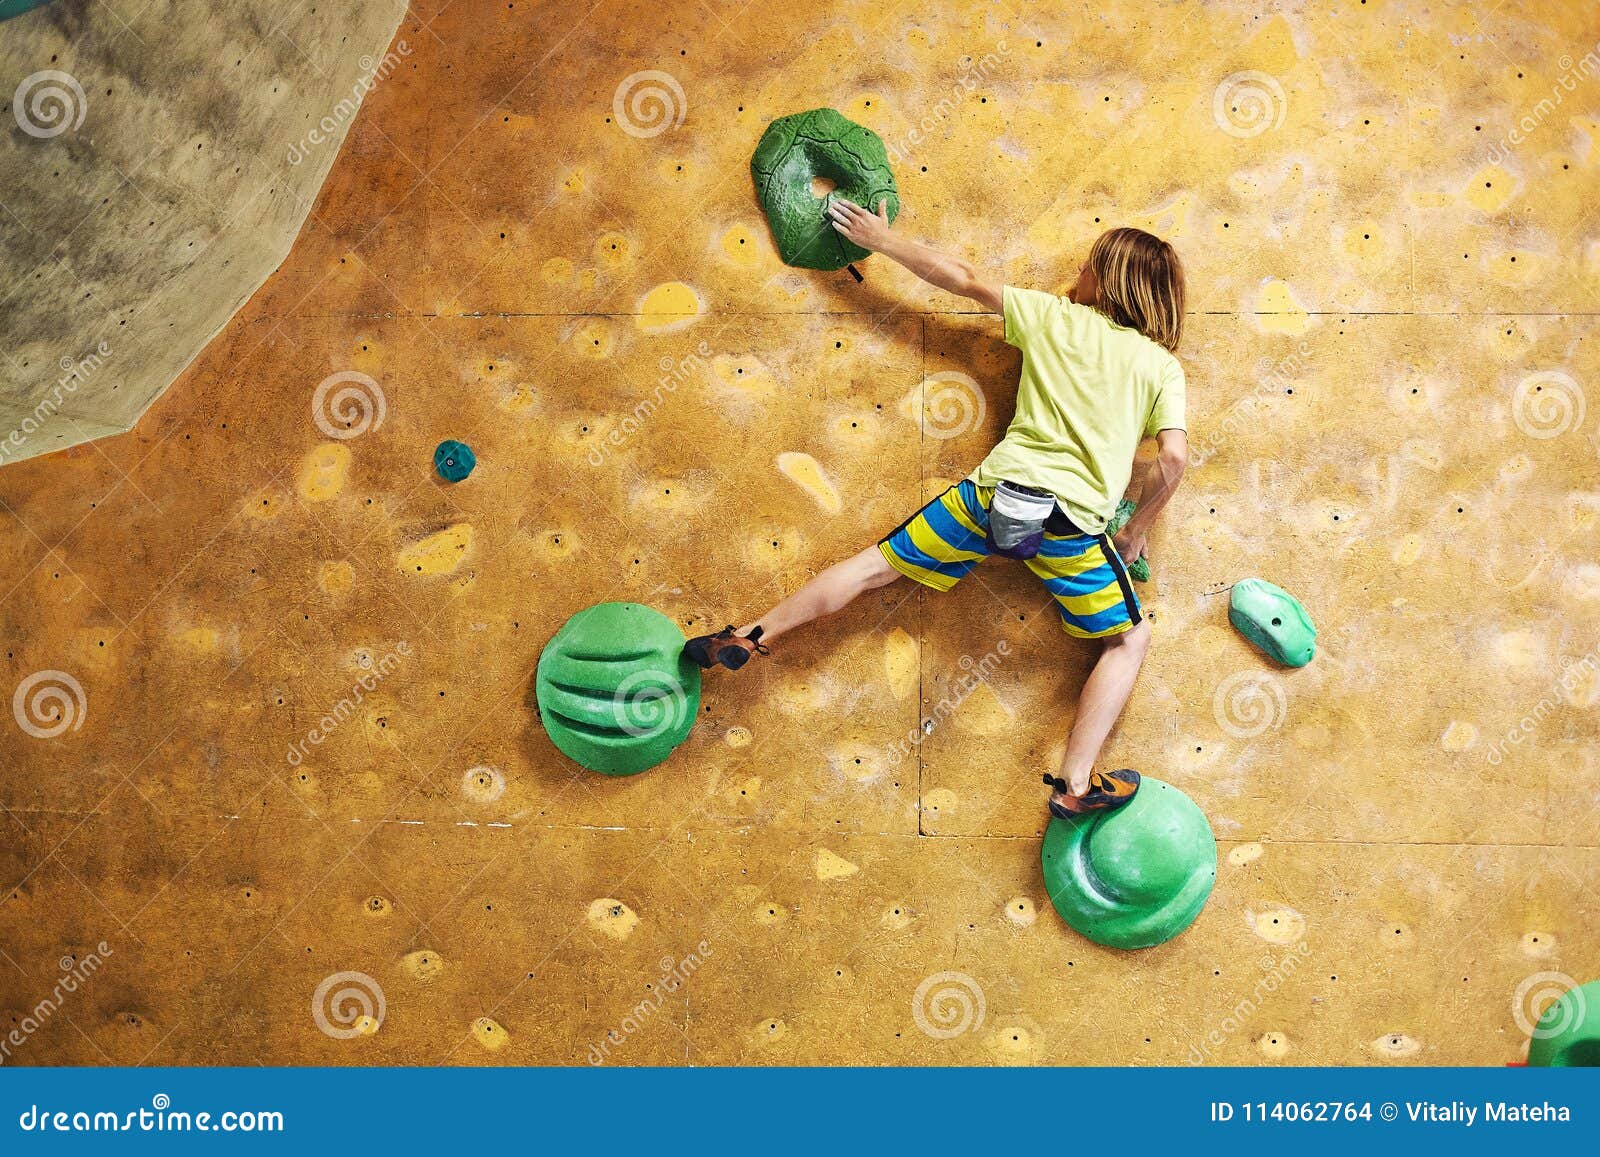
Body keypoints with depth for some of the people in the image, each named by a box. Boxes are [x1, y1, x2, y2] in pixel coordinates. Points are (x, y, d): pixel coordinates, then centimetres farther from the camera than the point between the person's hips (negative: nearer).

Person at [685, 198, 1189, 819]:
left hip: (996, 492, 1)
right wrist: (1137, 528, 12)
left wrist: (881, 239, 23)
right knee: (1131, 640, 15)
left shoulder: (1054, 317, 8)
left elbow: (962, 278, 12)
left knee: (878, 564, 15)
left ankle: (750, 635, 13)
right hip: (1073, 523, -1)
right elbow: (1174, 458, -4)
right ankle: (1076, 786, 4)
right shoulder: (1163, 365, 5)